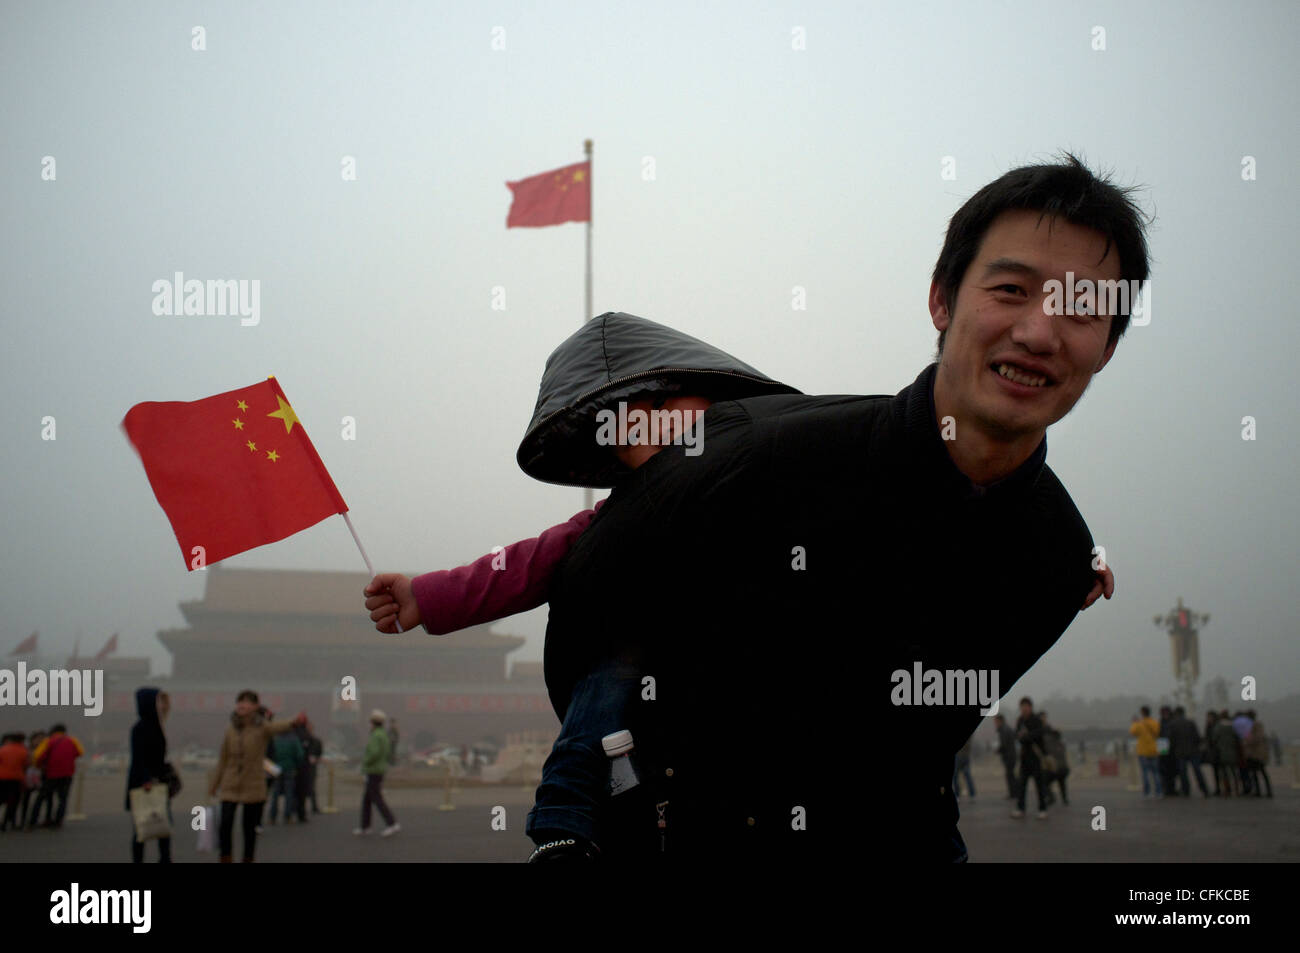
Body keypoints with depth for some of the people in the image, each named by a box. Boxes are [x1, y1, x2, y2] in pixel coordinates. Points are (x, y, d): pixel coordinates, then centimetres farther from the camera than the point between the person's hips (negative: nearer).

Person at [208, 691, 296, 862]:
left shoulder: (262, 727, -8)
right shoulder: (231, 729, 3)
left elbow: (278, 727, -32)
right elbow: (223, 759, 11)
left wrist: (293, 724, -55)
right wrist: (214, 785, 14)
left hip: (253, 787, -2)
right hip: (230, 786, 2)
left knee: (250, 828, 5)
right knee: (225, 823, -11)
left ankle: (248, 860, 20)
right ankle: (226, 859, 3)